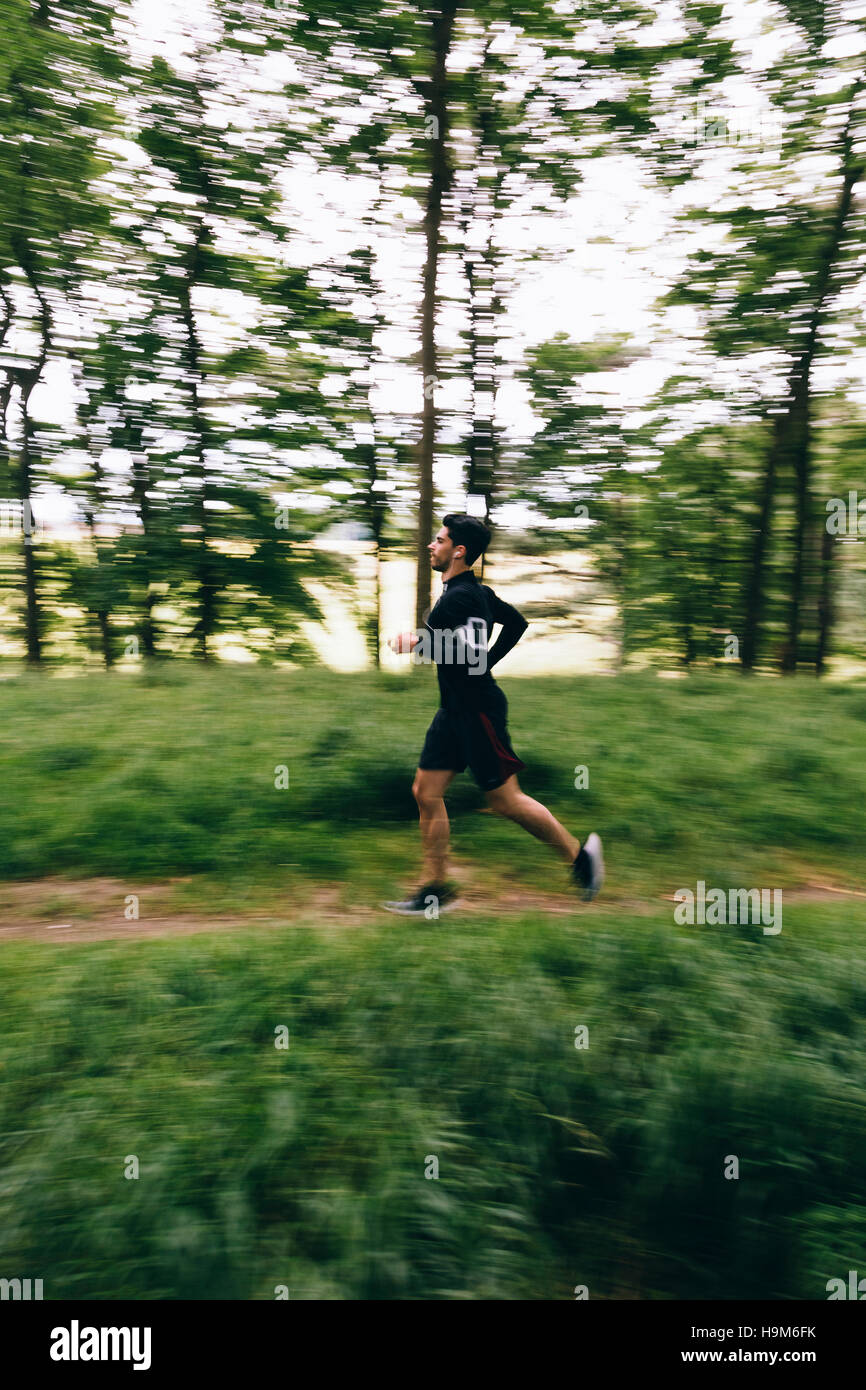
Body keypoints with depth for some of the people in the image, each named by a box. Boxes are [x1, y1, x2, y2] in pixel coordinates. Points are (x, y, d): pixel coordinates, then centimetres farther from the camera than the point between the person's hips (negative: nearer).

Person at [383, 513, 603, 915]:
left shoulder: (458, 597, -19)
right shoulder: (477, 591, 11)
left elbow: (472, 654, -31)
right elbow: (517, 623, 23)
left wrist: (418, 643, -23)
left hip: (478, 709, -10)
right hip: (456, 710, 10)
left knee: (503, 798, 0)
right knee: (426, 791, 7)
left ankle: (579, 854, 18)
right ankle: (436, 889, 14)